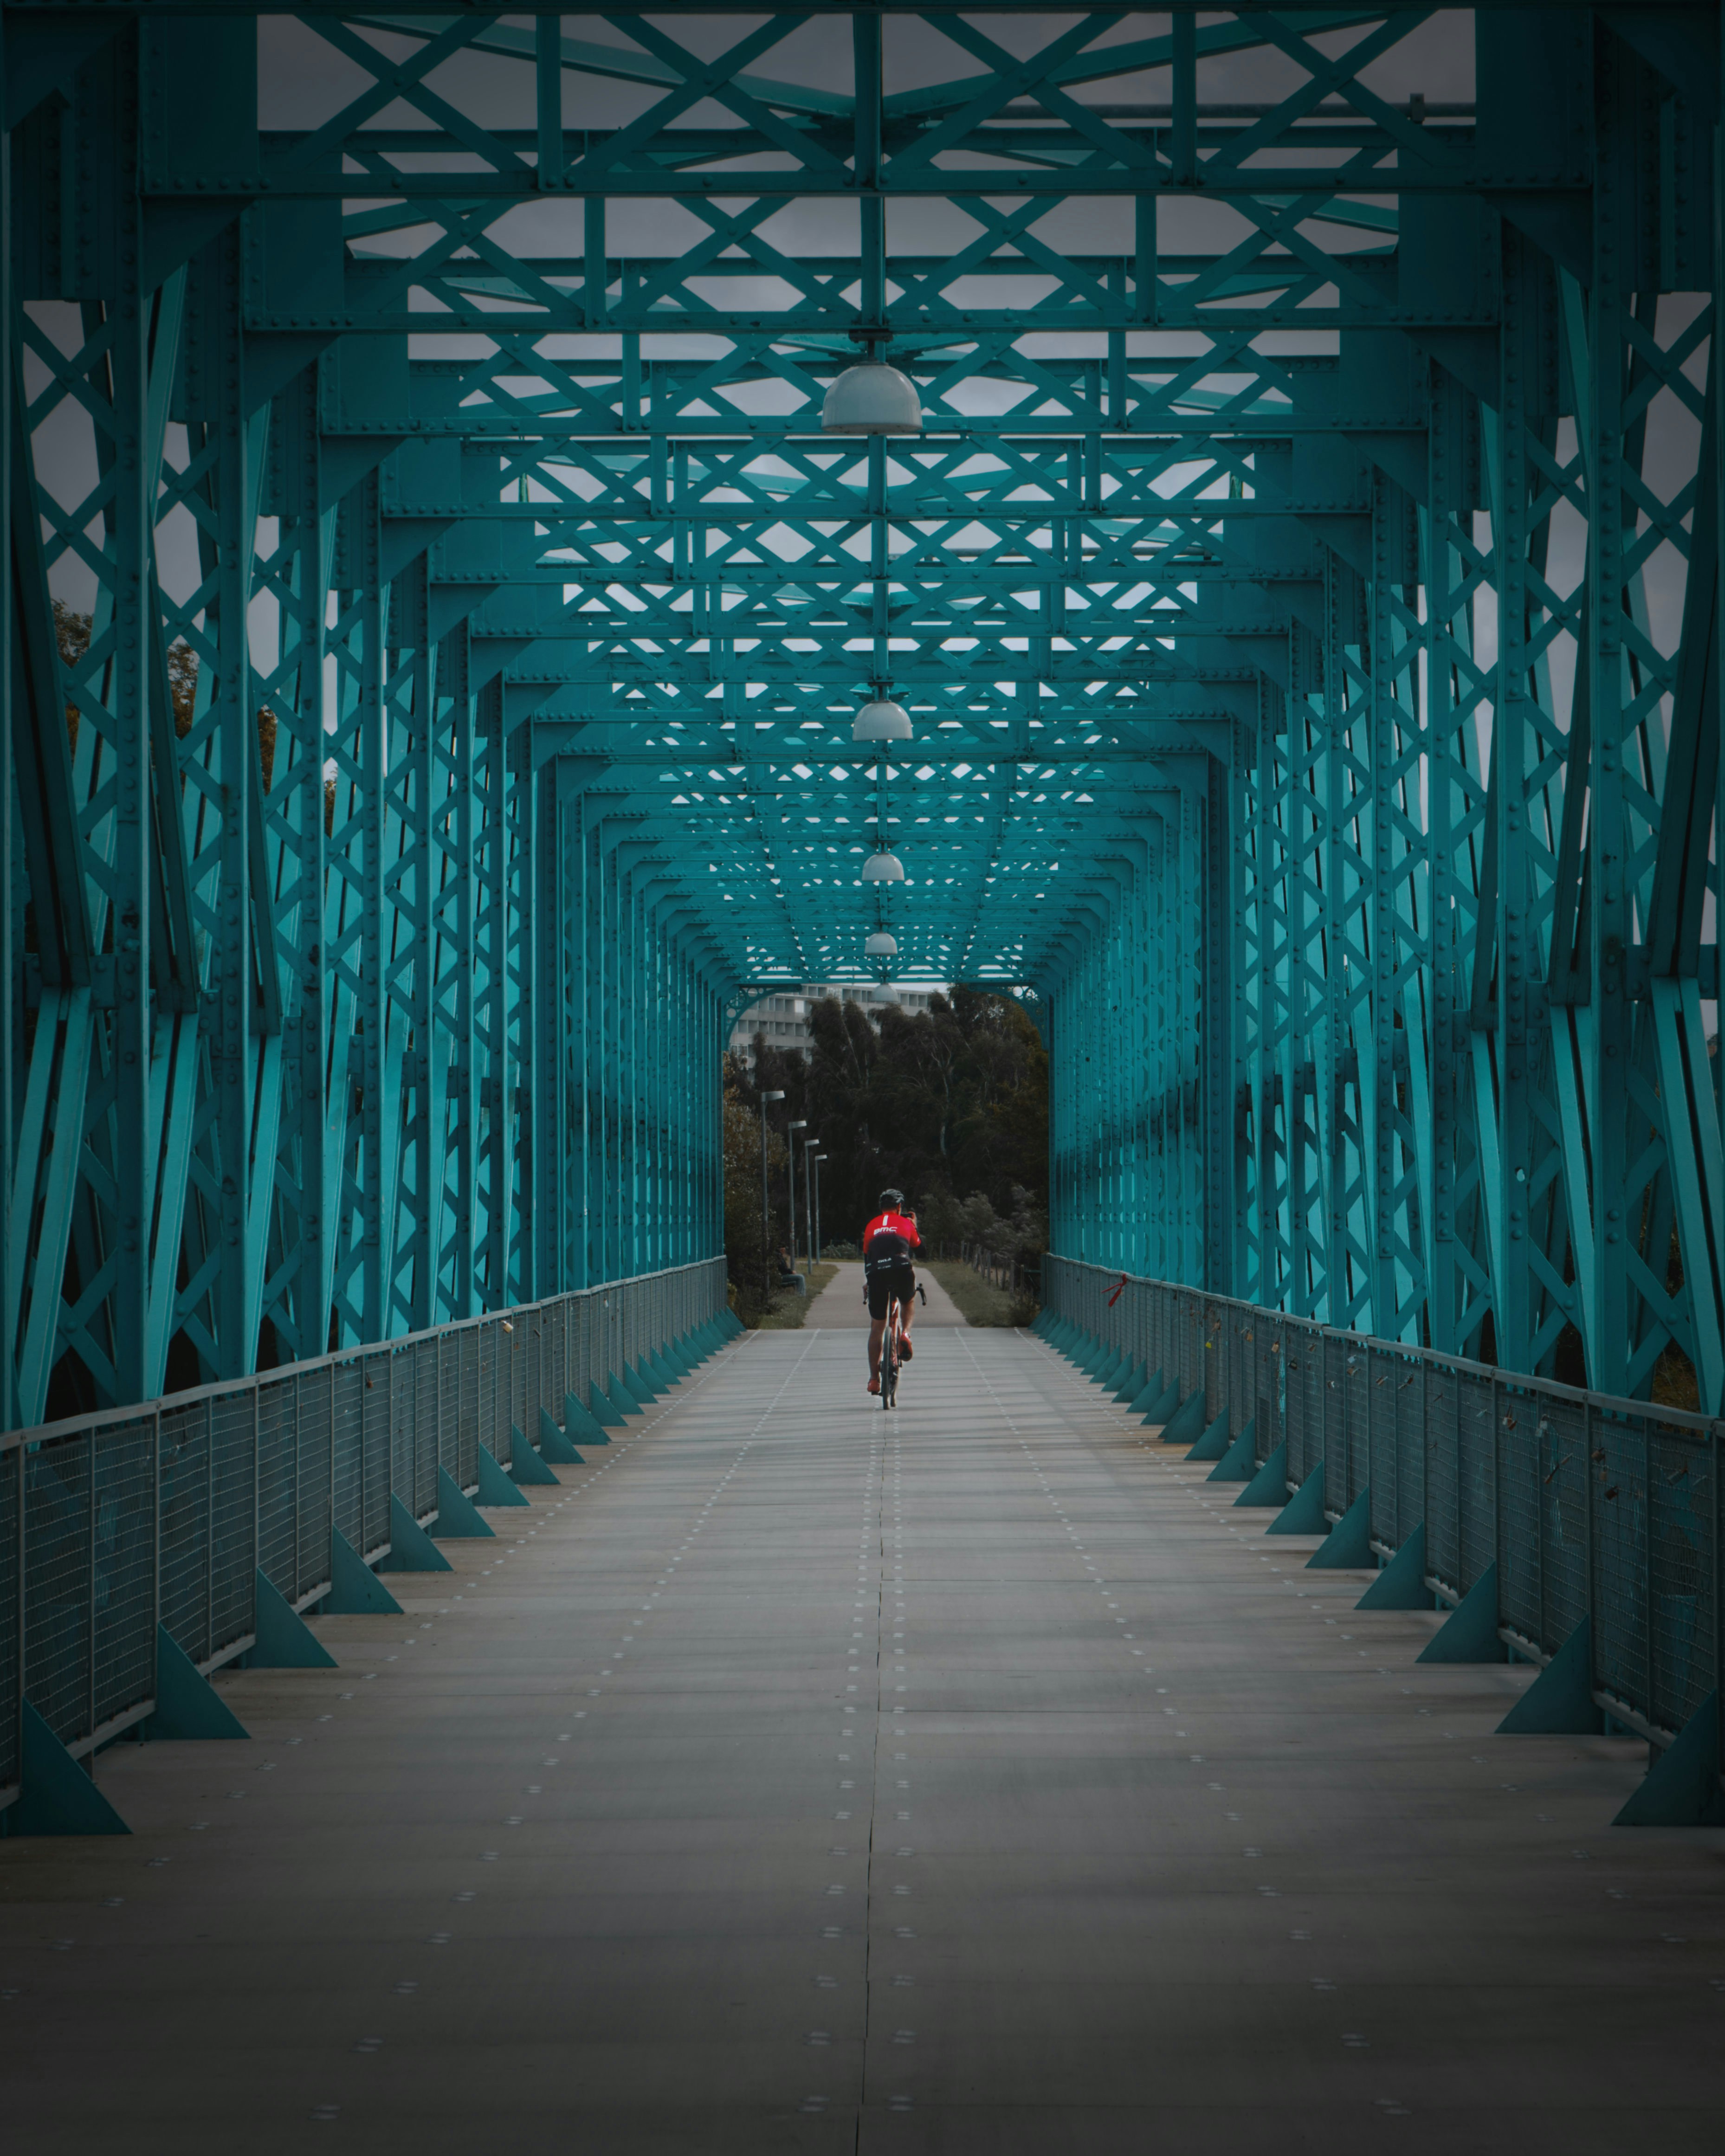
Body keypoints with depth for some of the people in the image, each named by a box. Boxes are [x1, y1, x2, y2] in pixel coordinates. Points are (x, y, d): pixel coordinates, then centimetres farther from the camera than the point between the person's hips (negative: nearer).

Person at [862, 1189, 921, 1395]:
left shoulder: (871, 1226, 24)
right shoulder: (905, 1223, 19)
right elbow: (918, 1246, 35)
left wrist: (867, 1282, 42)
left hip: (876, 1272, 1)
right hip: (901, 1268, -1)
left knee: (876, 1328, 10)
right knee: (909, 1302, 35)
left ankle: (874, 1379, 10)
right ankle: (905, 1332, 6)